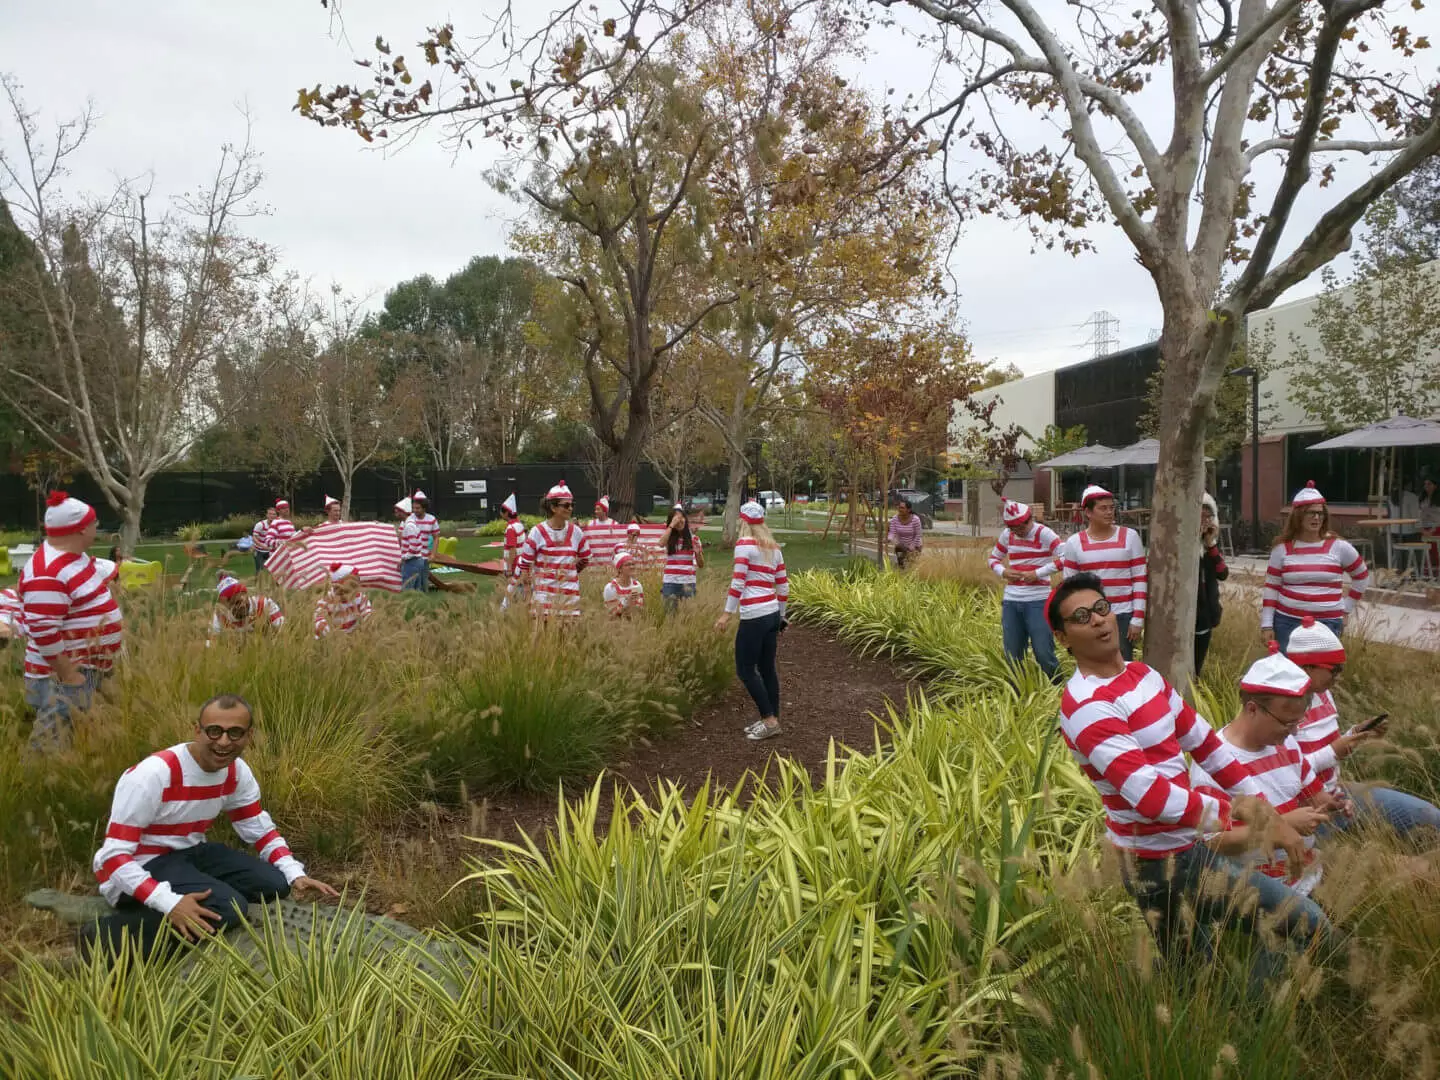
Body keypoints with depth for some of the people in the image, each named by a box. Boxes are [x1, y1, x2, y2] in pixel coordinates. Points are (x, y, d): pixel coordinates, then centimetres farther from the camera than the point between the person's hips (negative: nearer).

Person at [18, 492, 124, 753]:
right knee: (54, 745, -5)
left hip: (91, 669, 11)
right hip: (62, 676, -10)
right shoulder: (47, 574, -24)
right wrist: (67, 673, -24)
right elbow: (42, 630, -28)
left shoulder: (73, 556, 8)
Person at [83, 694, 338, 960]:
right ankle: (110, 936, -19)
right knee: (229, 908, -28)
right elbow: (114, 856, -26)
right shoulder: (153, 775, -26)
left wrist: (295, 874, -10)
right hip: (142, 867, -8)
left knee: (274, 884, -6)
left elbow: (259, 829, 8)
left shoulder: (237, 772, -4)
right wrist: (169, 903, -39)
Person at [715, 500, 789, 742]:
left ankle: (769, 720, 1)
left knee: (745, 669, 0)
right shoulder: (773, 547, 13)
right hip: (772, 614, 8)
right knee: (767, 668, 13)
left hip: (754, 616, -7)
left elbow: (738, 581, -14)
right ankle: (772, 720, 17)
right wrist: (781, 617, 23)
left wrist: (727, 613, -14)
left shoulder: (744, 543, -7)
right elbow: (783, 585, 15)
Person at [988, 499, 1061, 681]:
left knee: (1044, 654, -5)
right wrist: (1003, 572, 1)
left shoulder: (1043, 534, -6)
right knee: (1012, 656, 9)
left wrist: (1037, 573, -16)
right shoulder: (1007, 535, 9)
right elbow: (994, 558, 22)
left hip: (1037, 600, -5)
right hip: (1010, 601, 5)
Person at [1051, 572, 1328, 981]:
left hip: (1180, 847, 8)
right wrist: (1238, 813, -25)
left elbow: (1205, 743, 8)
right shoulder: (1088, 707, -25)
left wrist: (1268, 813, 4)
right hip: (1162, 862, -8)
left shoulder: (1142, 675, 5)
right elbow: (1151, 797, -31)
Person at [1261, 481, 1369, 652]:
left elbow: (1362, 577, 14)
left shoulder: (1339, 546, -1)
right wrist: (1267, 624, 0)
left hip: (1327, 623, 0)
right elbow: (1271, 588, 3)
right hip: (1287, 622, 1)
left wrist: (1346, 608, 12)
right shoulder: (1282, 548, 1)